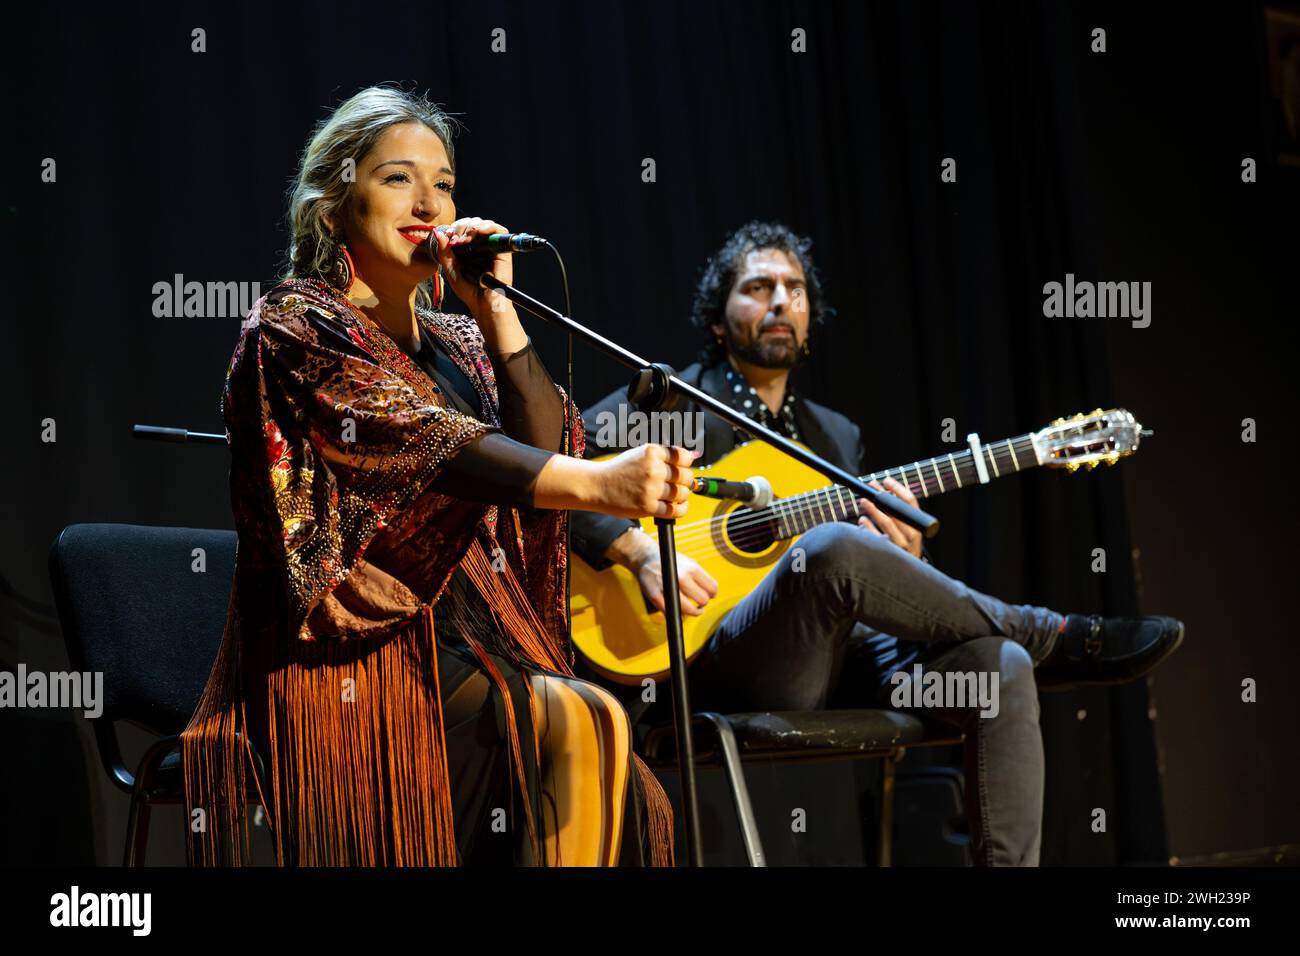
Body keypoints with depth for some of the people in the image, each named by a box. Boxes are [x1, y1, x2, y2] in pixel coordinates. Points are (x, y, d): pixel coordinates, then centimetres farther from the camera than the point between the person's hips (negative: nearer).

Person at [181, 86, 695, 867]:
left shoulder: (455, 343, 20)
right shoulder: (296, 327, -3)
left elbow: (548, 450, 4)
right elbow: (425, 443, -21)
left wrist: (495, 309, -2)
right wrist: (598, 483, -36)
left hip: (467, 643, 7)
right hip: (355, 663, -6)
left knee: (616, 795, -21)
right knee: (585, 726, -29)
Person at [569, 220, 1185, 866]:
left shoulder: (838, 437, 25)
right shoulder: (673, 401, 8)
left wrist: (905, 560, -1)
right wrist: (642, 552, -18)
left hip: (840, 661, 6)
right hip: (717, 663, -6)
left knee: (1000, 668, -23)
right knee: (831, 547, -35)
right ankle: (1056, 639, -15)